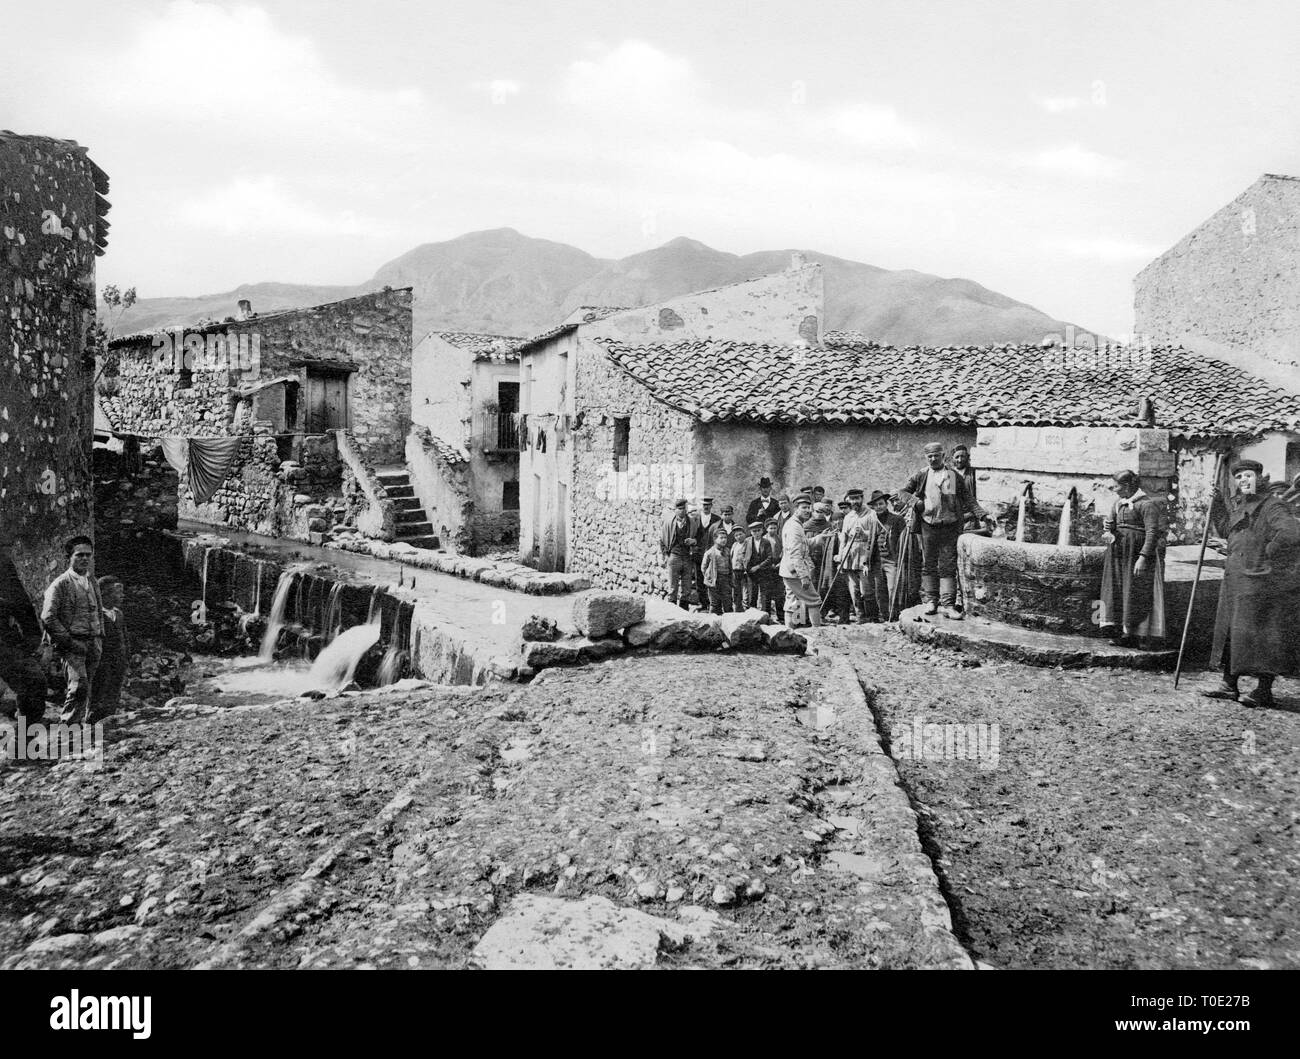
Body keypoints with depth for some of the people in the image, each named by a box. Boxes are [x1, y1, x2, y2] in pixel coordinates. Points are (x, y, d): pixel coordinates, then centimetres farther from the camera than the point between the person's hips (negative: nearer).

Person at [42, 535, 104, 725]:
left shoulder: (93, 583, 18)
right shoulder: (60, 583, -3)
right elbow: (47, 617, -8)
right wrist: (68, 641, -13)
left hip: (93, 644, 6)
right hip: (72, 644, -6)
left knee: (86, 689, 6)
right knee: (79, 685, -19)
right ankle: (67, 724, -13)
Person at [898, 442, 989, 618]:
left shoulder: (955, 476, 8)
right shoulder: (921, 476, 7)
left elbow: (967, 498, 11)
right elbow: (902, 491, 10)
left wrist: (981, 514, 0)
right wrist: (915, 502, -7)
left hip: (949, 527, 0)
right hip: (928, 526, 1)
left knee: (948, 567, -1)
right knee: (929, 565, 7)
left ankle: (948, 605, -1)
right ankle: (931, 600, 17)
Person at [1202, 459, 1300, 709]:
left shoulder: (1271, 506, -15)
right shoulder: (1238, 505, 12)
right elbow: (1227, 531, 23)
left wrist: (1266, 556, -17)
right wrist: (1218, 502, 17)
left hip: (1261, 581, -9)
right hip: (1236, 580, 9)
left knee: (1259, 632, -4)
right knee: (1230, 629, 12)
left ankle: (1264, 690, 5)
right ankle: (1229, 684, 22)